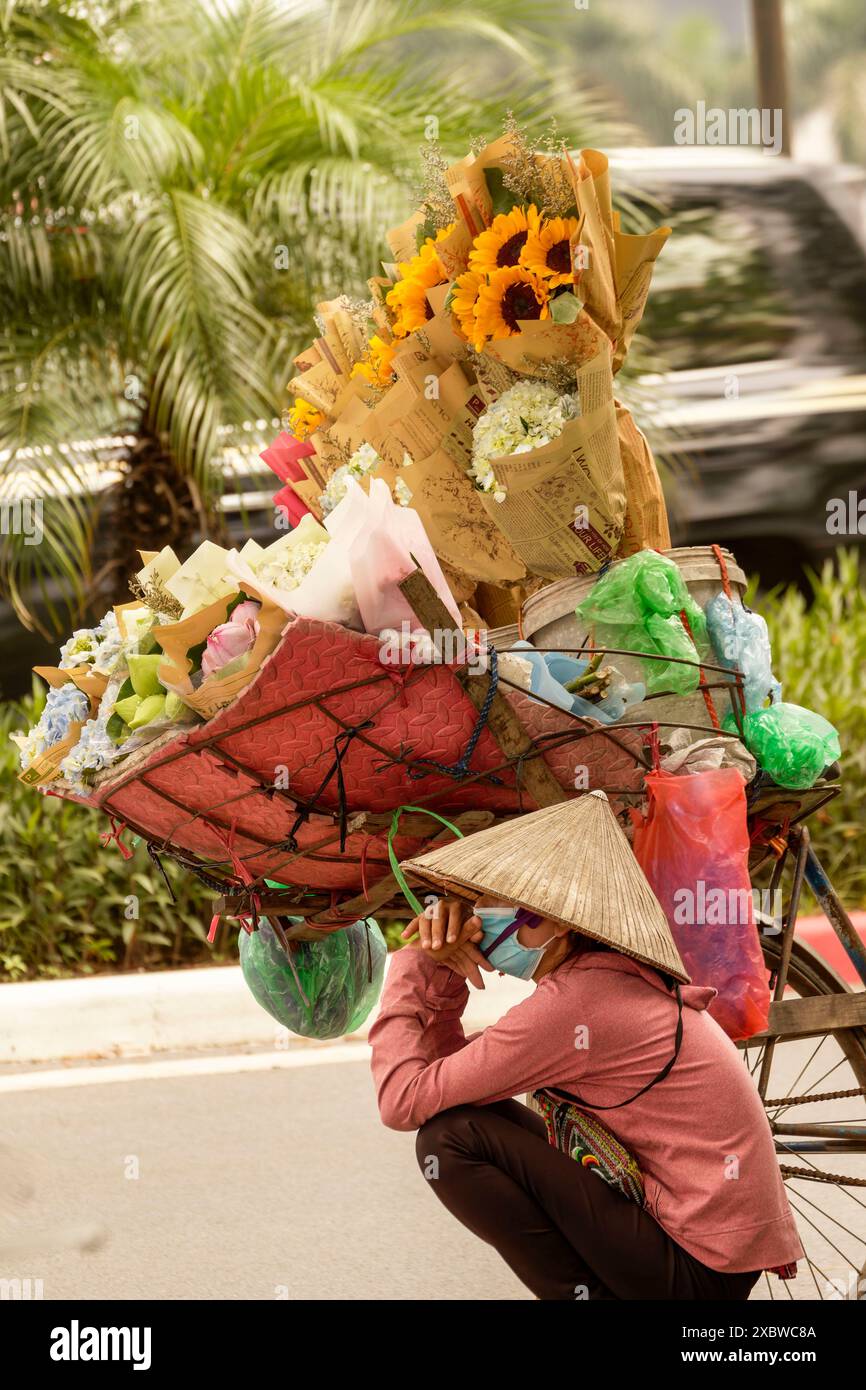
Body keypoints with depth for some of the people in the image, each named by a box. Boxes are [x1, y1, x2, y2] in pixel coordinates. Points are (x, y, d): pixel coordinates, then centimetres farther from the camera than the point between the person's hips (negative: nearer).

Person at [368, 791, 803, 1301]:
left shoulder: (573, 1003, -19)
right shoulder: (608, 973, 10)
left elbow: (403, 1100, -15)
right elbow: (454, 1071, 13)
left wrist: (406, 966, -3)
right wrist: (441, 972, -2)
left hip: (697, 1272, -10)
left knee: (453, 1136, -13)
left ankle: (585, 1293, -3)